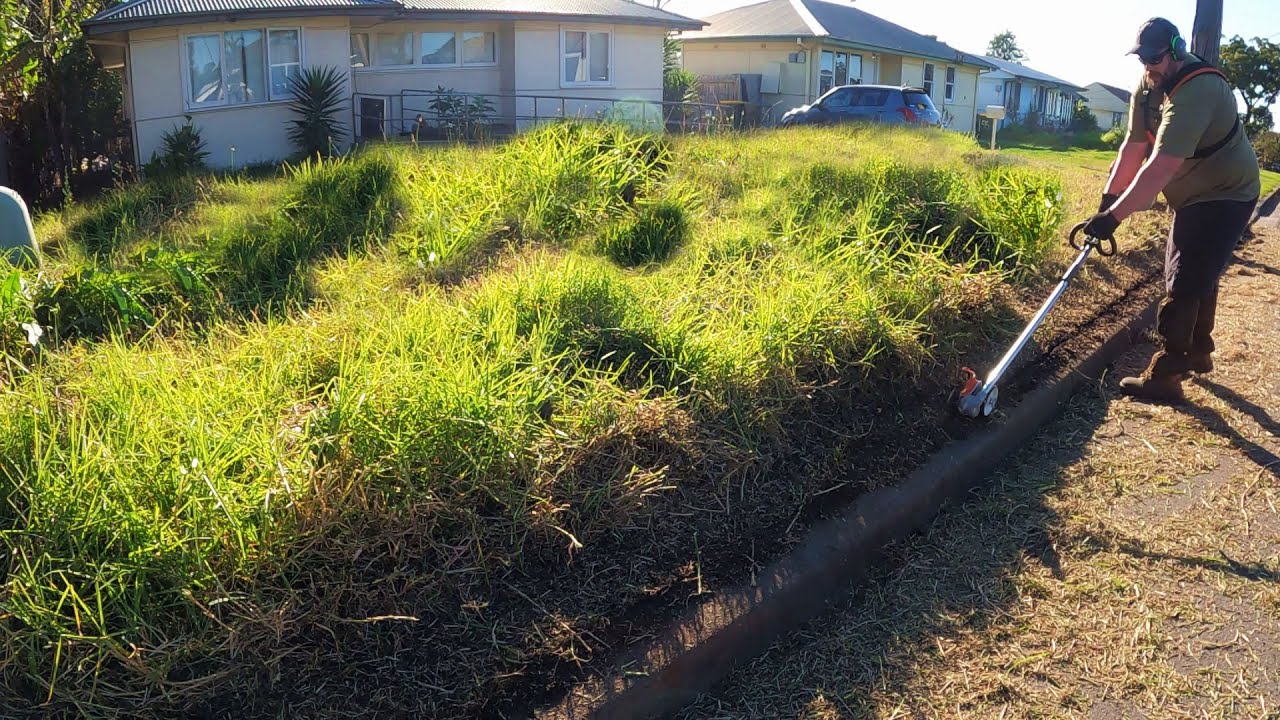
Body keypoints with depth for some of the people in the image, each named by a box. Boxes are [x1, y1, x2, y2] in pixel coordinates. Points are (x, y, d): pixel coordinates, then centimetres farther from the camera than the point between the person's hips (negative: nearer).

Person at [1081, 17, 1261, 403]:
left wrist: (1114, 216, -40)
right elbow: (1133, 148, 0)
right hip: (1195, 197, 10)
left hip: (1225, 197, -10)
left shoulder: (1196, 91, -32)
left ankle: (1163, 377, -10)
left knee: (1184, 285, -13)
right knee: (1197, 278, 21)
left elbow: (1160, 168, -38)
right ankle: (1198, 353, 37)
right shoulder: (1148, 86, -3)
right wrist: (1108, 198, -5)